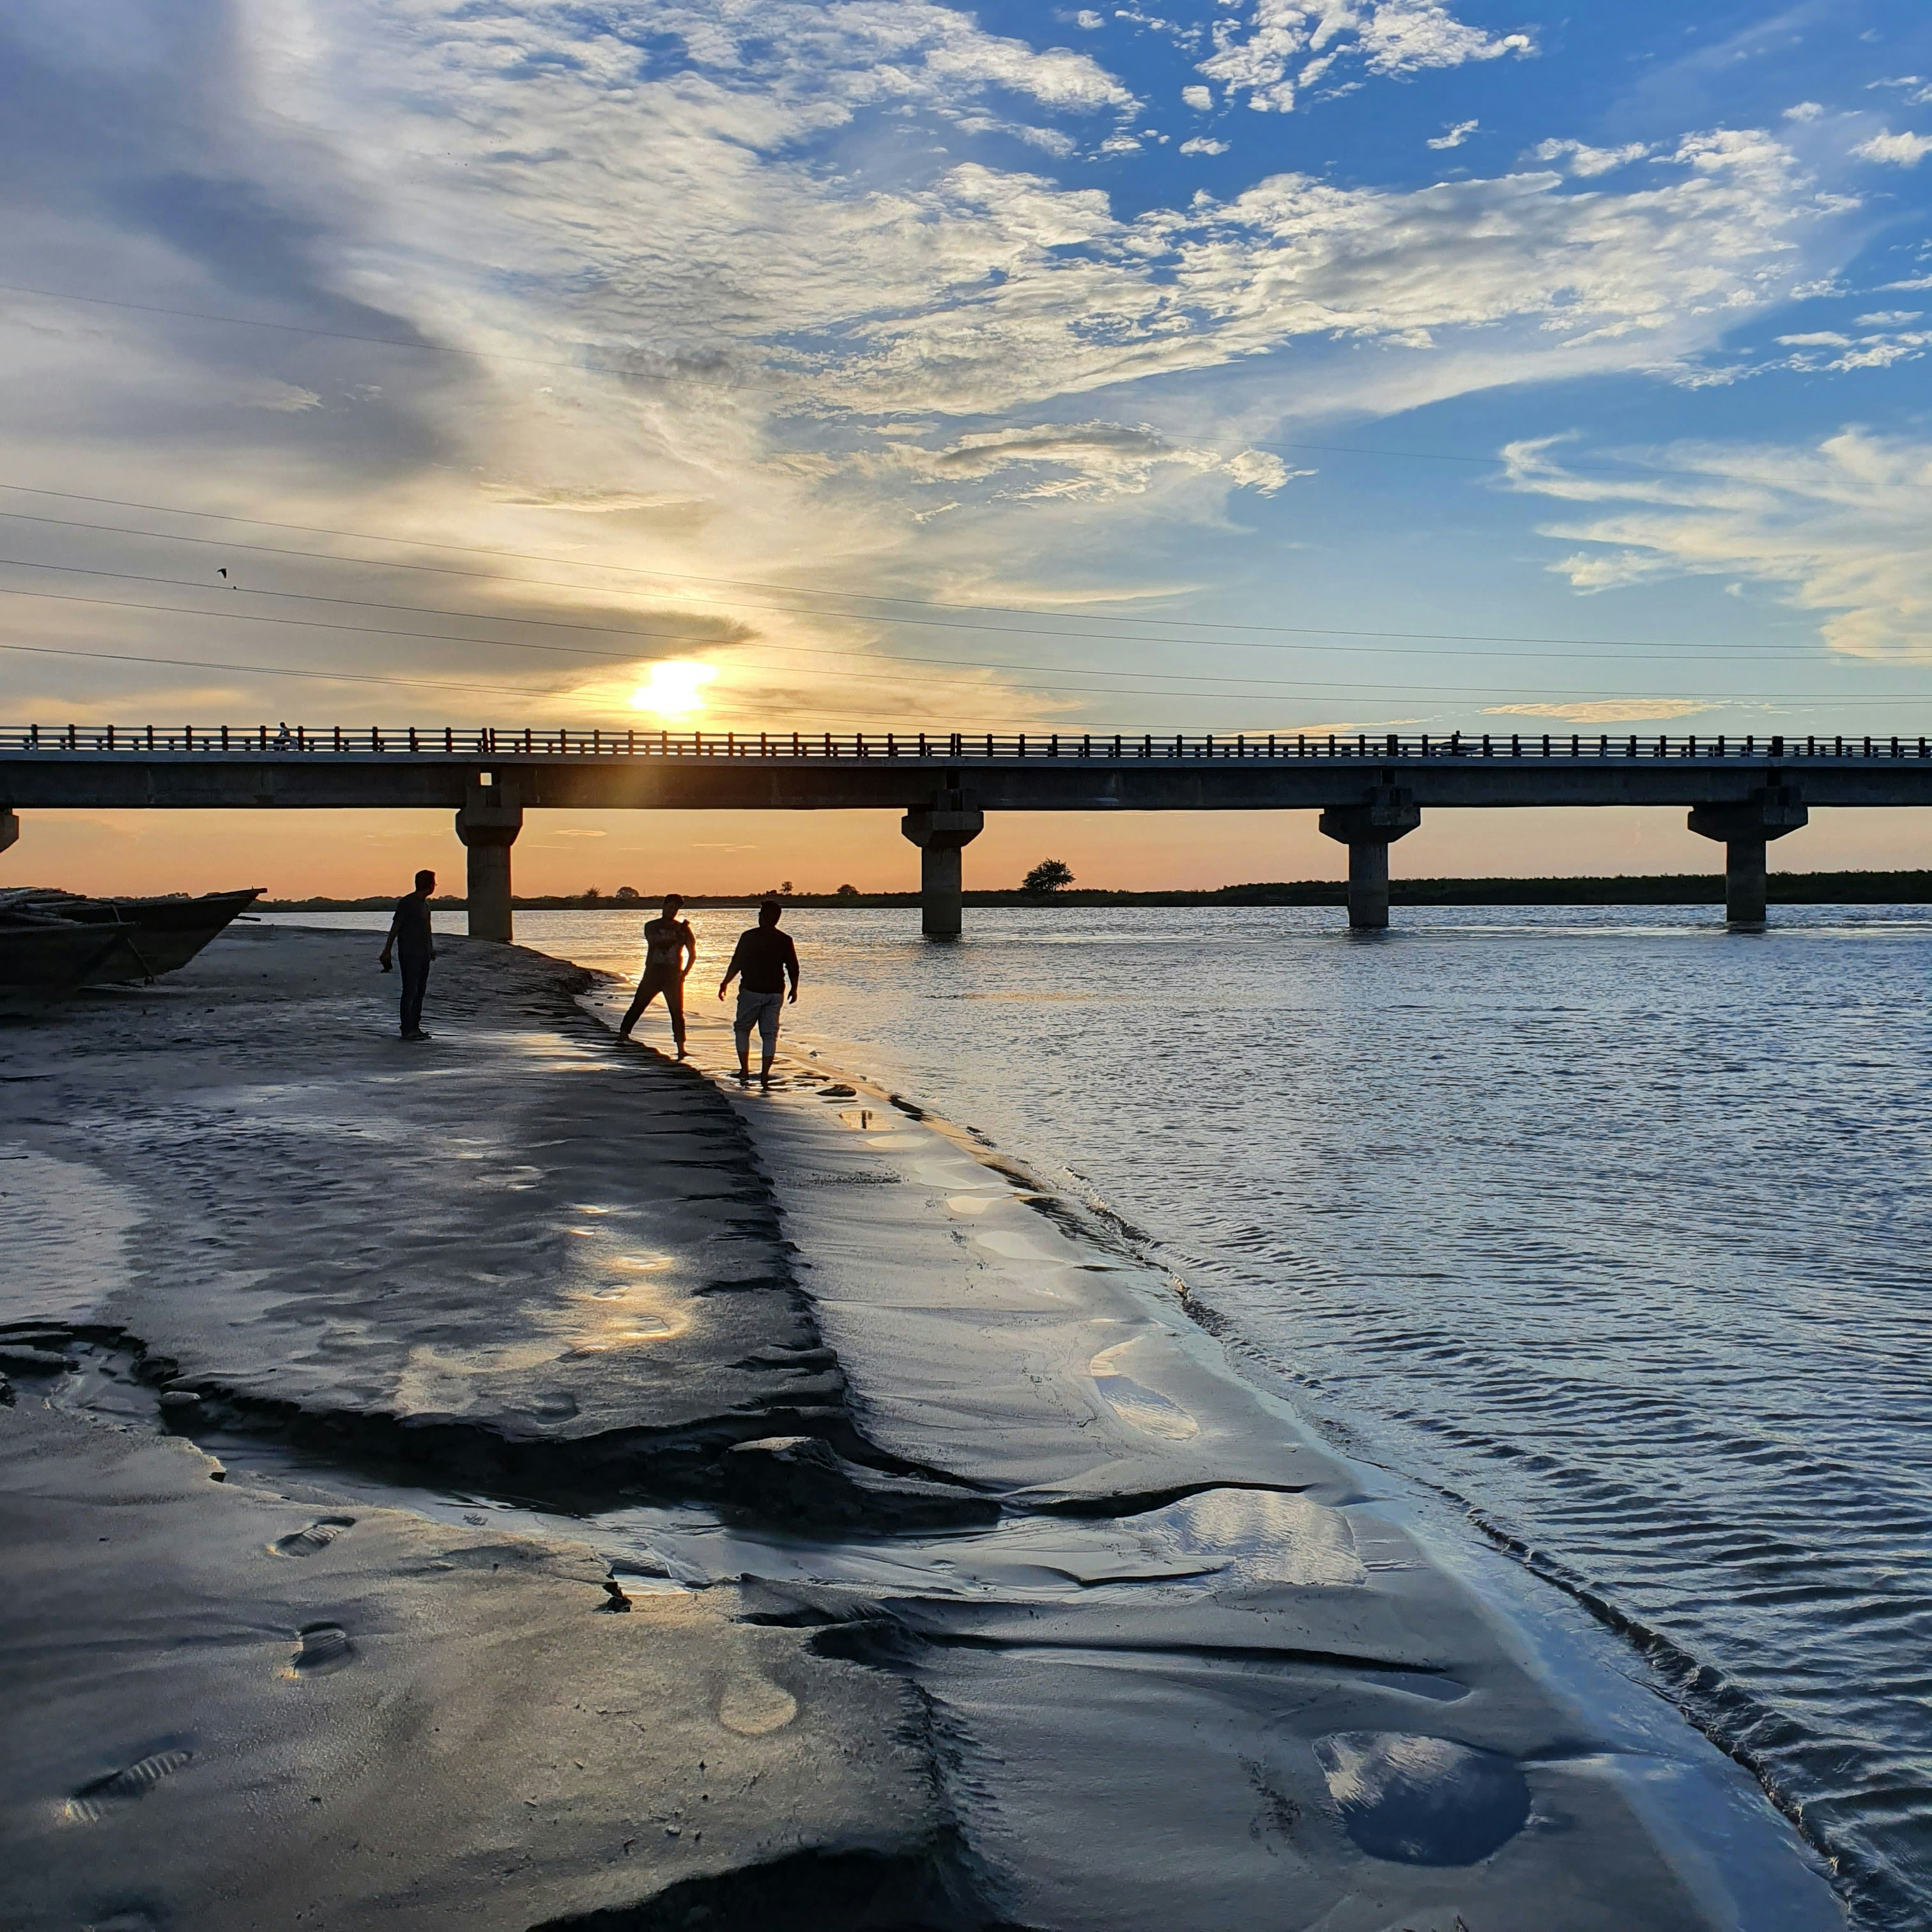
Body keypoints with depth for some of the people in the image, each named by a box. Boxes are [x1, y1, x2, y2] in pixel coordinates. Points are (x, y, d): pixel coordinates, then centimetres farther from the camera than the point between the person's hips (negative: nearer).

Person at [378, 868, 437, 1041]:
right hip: (409, 953, -9)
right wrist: (387, 950, -13)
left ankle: (415, 1027, 14)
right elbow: (395, 927, -11)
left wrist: (431, 949, 27)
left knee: (420, 990, 9)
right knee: (410, 990, -9)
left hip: (423, 953, 9)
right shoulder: (407, 903, -10)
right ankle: (407, 1029, -9)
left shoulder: (425, 904, 15)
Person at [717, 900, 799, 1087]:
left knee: (742, 1029, 14)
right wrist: (794, 989, 18)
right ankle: (765, 1075, 1)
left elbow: (736, 963, -5)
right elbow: (793, 968, 4)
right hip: (775, 993, 3)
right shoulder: (785, 941, 1)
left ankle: (744, 1070, 7)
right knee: (770, 1034, 7)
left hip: (751, 991, -2)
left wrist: (724, 984, 7)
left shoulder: (748, 937, -7)